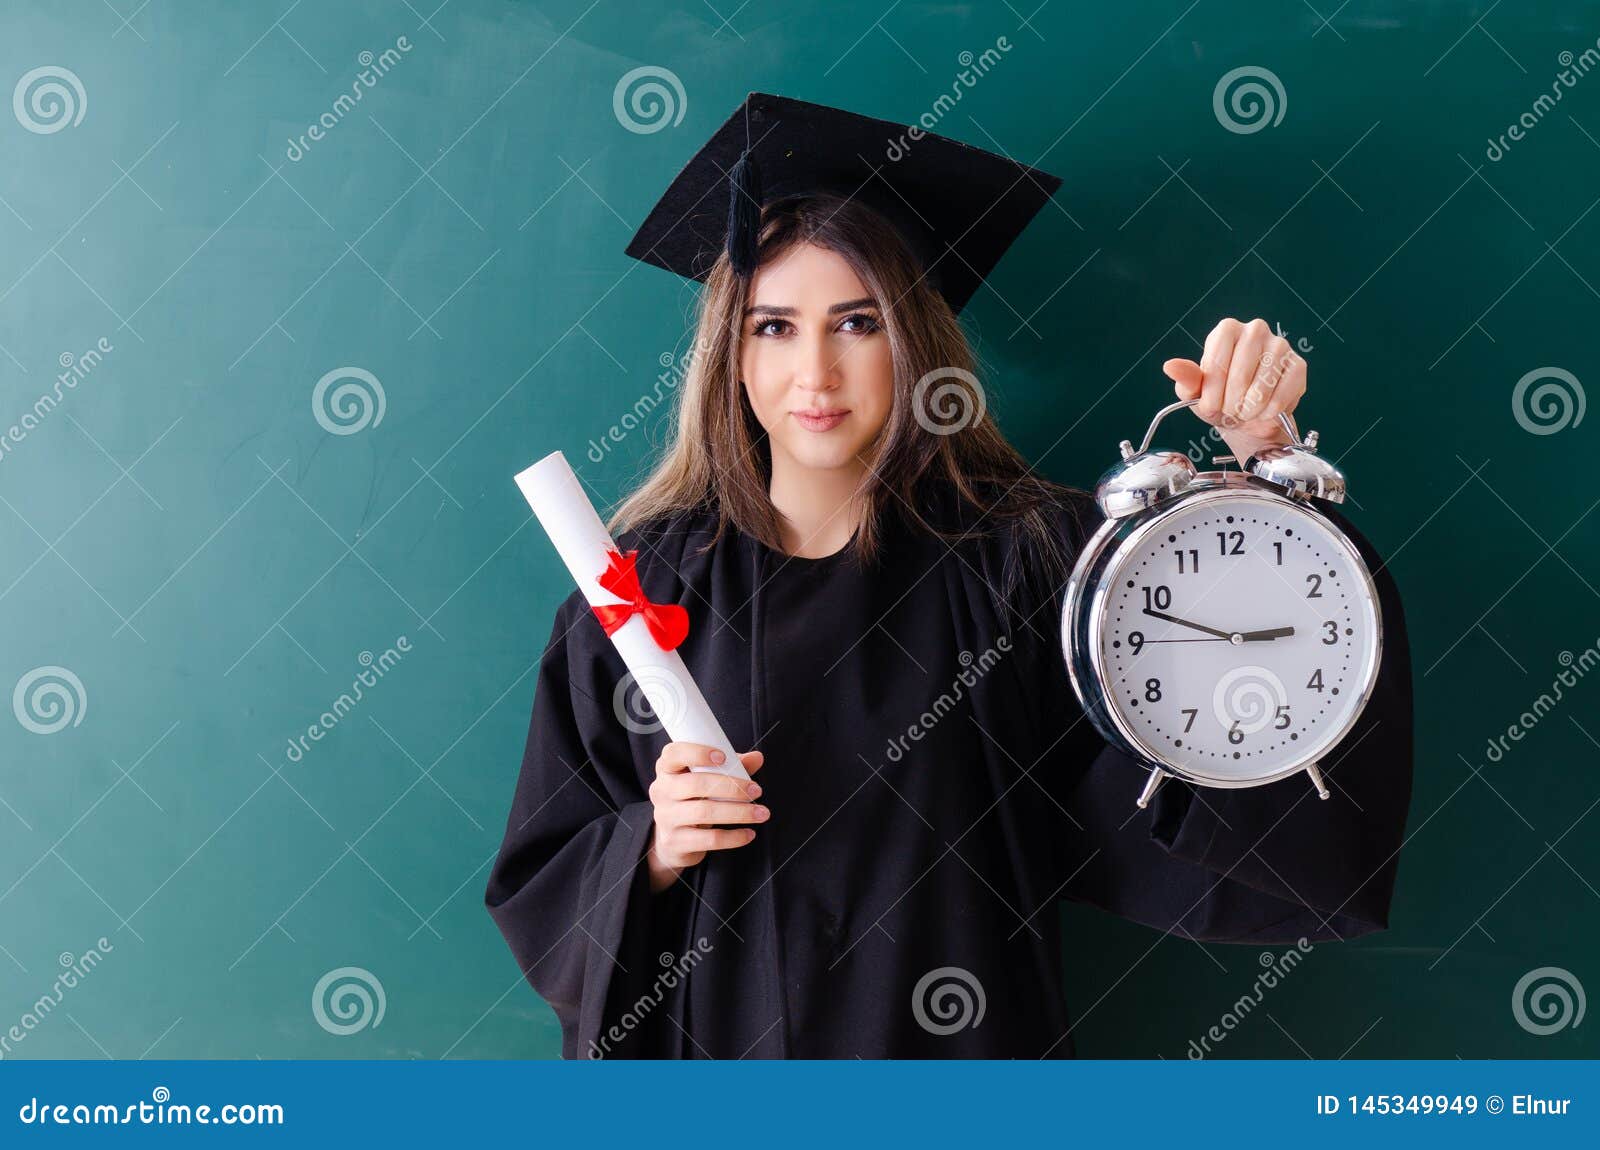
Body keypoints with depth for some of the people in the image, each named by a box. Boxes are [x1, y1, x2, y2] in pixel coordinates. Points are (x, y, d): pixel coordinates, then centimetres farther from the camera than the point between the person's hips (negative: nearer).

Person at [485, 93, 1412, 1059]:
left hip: (956, 1049, 0)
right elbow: (539, 895, -2)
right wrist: (654, 850, -21)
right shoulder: (646, 584, -8)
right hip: (710, 1038, 1)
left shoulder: (1025, 555, -11)